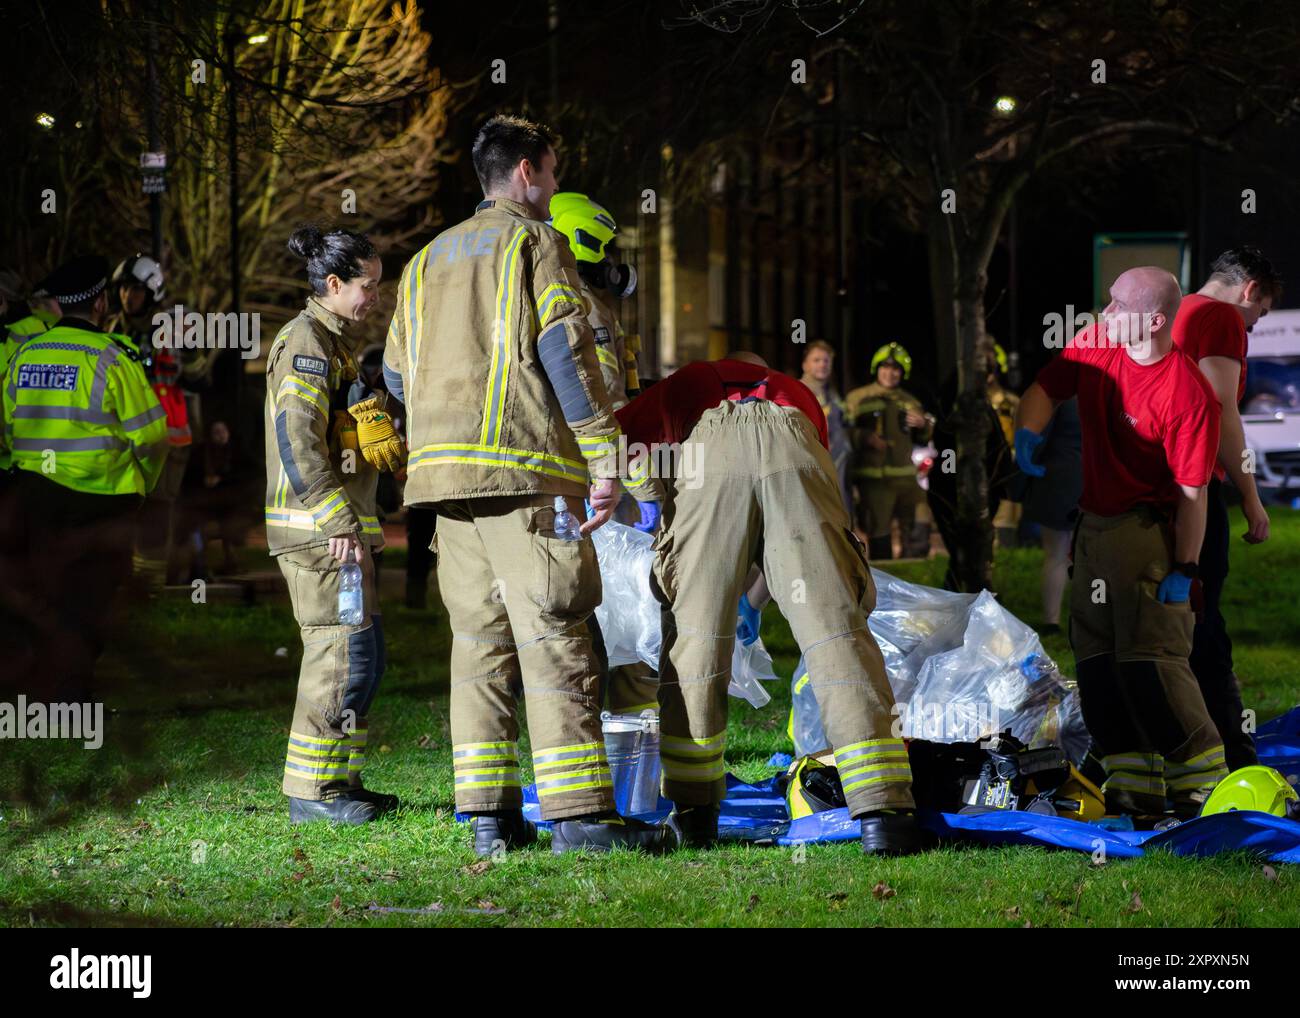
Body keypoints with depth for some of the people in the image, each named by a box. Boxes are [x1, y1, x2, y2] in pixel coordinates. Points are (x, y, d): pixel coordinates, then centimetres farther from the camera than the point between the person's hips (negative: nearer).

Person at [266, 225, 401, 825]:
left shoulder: (335, 341, 21)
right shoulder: (307, 342, -12)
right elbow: (297, 439, -21)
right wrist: (338, 520, -26)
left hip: (338, 524, 10)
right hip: (319, 527, -10)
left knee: (364, 655, 12)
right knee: (341, 652, -10)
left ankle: (339, 781, 18)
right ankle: (311, 792, -6)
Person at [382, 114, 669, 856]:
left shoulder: (428, 259, 22)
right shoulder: (535, 240, 1)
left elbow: (397, 372, 19)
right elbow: (565, 345, -10)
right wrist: (604, 455, -11)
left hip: (444, 464, 7)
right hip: (524, 465, -7)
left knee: (480, 636, 7)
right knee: (556, 634, -8)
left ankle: (490, 812, 4)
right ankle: (578, 813, -12)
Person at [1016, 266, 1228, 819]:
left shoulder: (1189, 395, -20)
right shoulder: (1095, 345, 0)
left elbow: (1192, 494, -18)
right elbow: (1046, 388, 9)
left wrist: (1184, 568, -19)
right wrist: (1027, 432, -13)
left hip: (1147, 534, -8)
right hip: (1094, 525, 8)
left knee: (1150, 659, -13)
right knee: (1097, 658, 8)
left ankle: (1202, 783, -4)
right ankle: (1134, 786, 13)